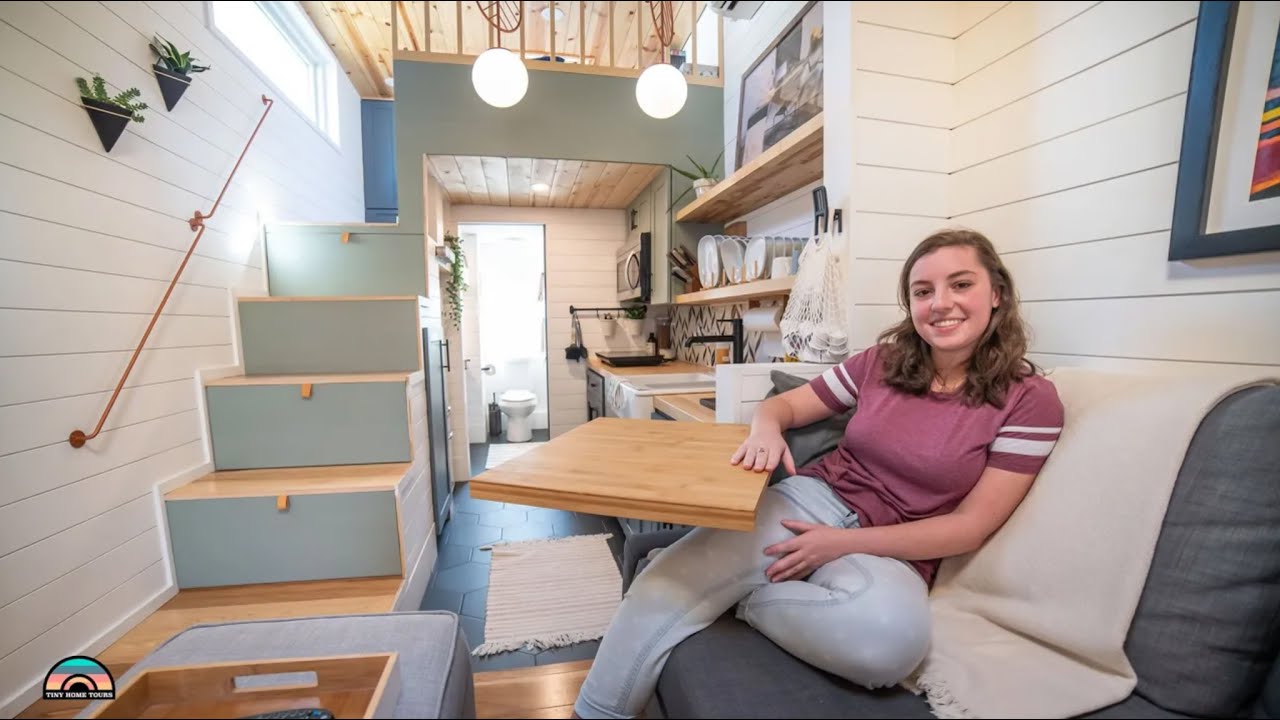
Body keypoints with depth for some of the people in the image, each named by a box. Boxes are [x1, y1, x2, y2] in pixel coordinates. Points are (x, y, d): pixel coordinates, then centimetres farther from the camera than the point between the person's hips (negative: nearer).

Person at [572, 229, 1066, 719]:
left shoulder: (1031, 400, -4)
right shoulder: (882, 361, 3)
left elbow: (971, 527, -8)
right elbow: (786, 404, 11)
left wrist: (843, 543, -17)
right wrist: (766, 427, -15)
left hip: (891, 552, -1)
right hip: (811, 500, 2)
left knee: (893, 637, -39)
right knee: (663, 589, -22)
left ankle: (743, 595, -11)